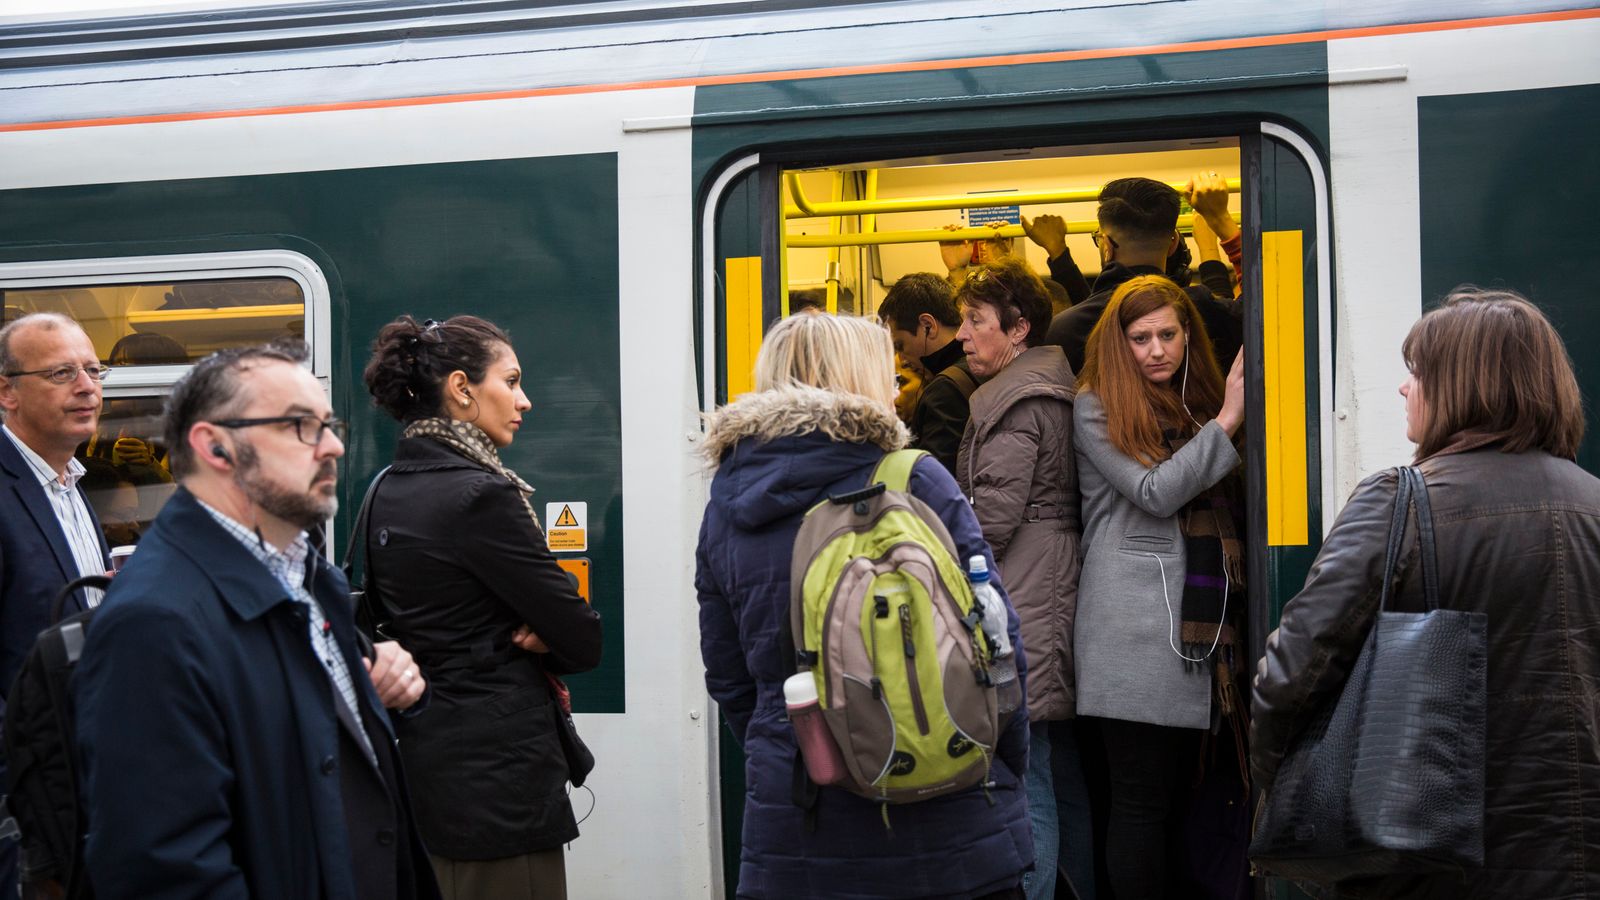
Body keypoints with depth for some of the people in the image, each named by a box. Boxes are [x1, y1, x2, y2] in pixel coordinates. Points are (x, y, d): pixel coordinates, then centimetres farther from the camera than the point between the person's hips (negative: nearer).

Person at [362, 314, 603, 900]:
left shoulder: (387, 493, 10)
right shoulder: (480, 494, -17)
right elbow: (583, 642, -15)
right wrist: (541, 647, 5)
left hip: (423, 756, 10)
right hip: (497, 774, -10)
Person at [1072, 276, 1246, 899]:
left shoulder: (1198, 400, 18)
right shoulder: (1097, 409, -2)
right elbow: (1155, 492, -13)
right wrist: (1226, 422, -13)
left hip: (1197, 625, 6)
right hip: (1136, 628, -6)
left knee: (1183, 785, 8)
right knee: (1142, 796, -5)